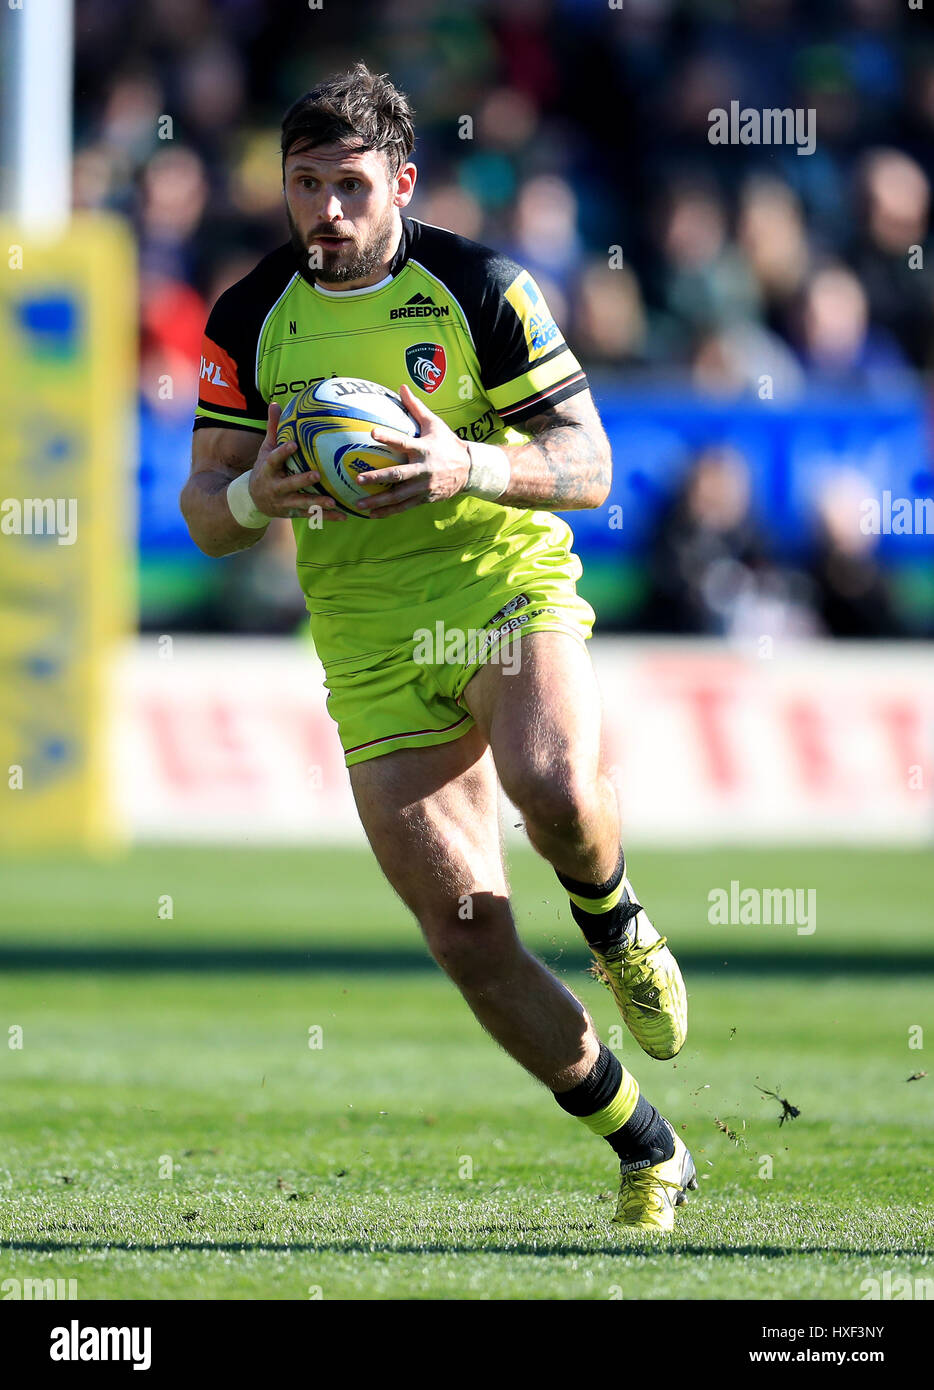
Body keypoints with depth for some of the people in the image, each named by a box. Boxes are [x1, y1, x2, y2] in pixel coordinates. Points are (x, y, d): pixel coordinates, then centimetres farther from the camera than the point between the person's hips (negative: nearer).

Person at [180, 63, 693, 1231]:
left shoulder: (483, 288, -5)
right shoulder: (249, 321, 3)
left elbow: (587, 466, -6)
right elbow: (203, 512, 6)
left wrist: (470, 468, -25)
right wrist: (251, 497, -18)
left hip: (508, 585, -3)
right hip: (369, 644, 3)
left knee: (555, 788, -36)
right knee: (467, 935, -5)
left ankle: (616, 928, 0)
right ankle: (647, 1153, 12)